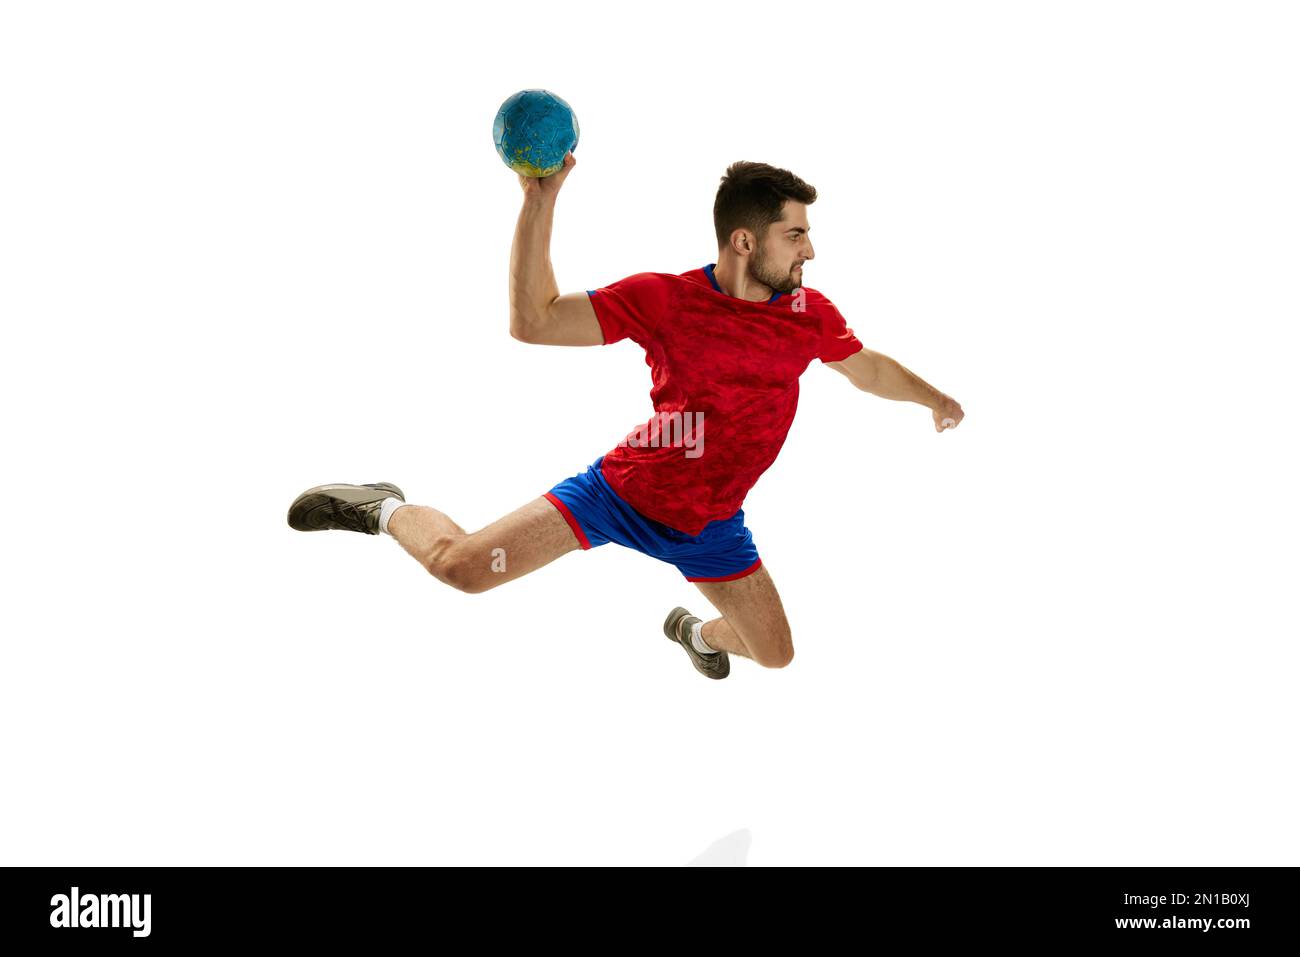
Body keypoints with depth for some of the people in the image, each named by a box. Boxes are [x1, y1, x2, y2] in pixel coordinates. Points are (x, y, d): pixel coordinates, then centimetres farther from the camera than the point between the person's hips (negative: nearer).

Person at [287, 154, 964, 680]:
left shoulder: (810, 314, -9)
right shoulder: (663, 299, -21)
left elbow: (869, 369, 13)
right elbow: (532, 323, -24)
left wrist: (935, 399, 21)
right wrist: (540, 202, -32)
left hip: (710, 524, 4)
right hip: (624, 489, -4)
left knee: (775, 655, 11)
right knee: (461, 567, -17)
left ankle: (696, 631, 47)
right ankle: (385, 510, 18)